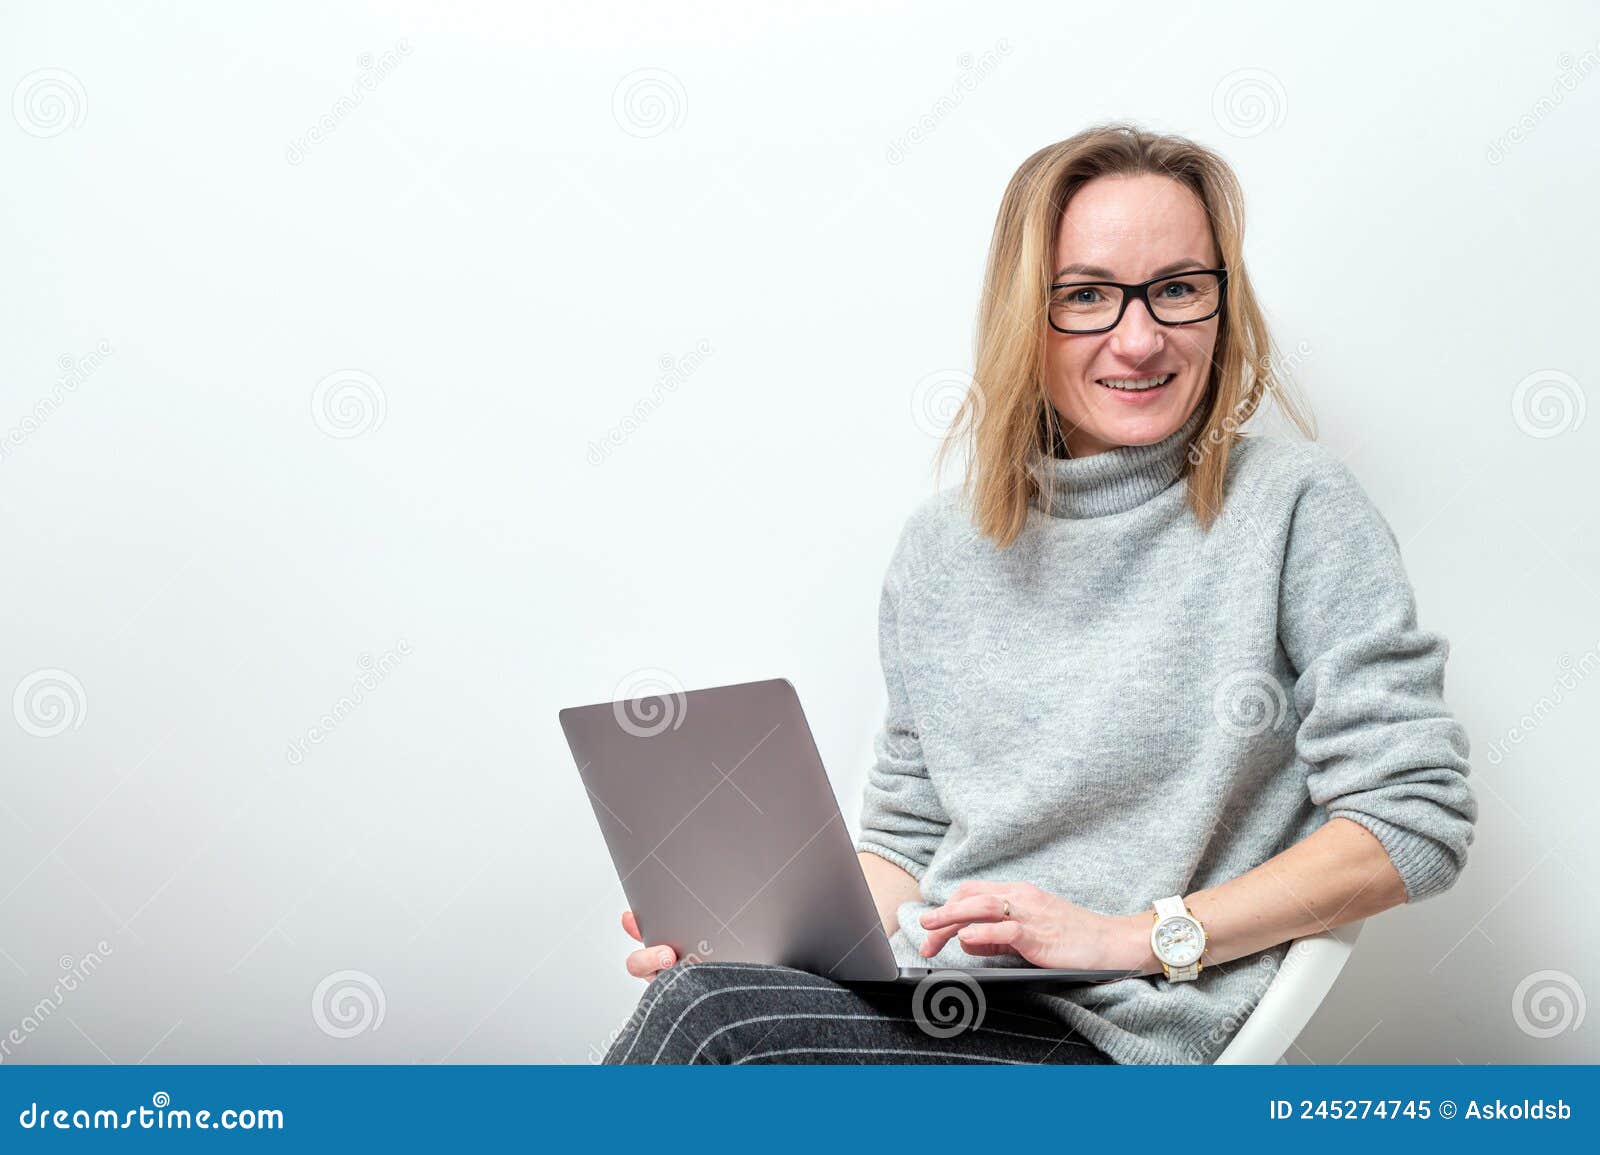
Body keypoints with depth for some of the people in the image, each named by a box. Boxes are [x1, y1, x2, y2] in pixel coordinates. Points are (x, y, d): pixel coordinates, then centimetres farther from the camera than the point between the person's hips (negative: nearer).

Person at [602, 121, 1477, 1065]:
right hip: (931, 995, 4)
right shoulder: (944, 545, 10)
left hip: (1117, 1033, -4)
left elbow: (1418, 818, -7)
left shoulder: (1296, 505, -3)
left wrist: (1134, 934, -13)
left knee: (711, 1020, -25)